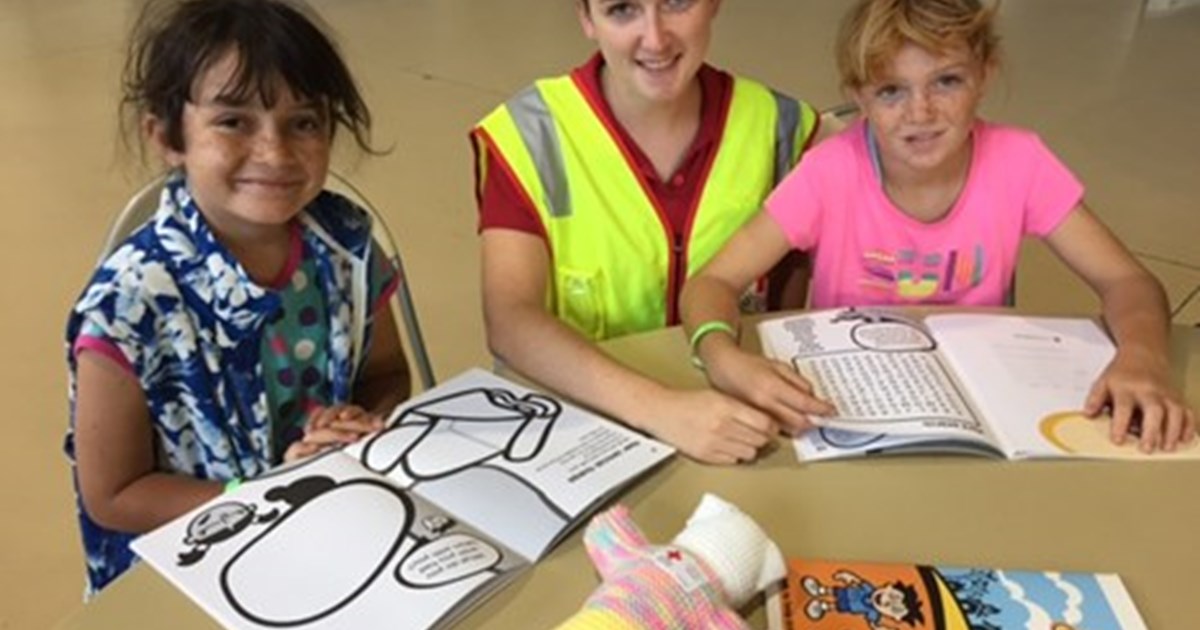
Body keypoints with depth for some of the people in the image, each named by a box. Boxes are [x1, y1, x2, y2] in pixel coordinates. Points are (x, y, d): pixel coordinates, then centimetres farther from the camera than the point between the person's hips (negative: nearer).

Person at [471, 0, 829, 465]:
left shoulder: (776, 124, -4)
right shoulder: (528, 134, -11)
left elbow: (797, 288, 8)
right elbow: (510, 320, -22)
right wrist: (657, 407, -35)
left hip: (734, 414, 2)